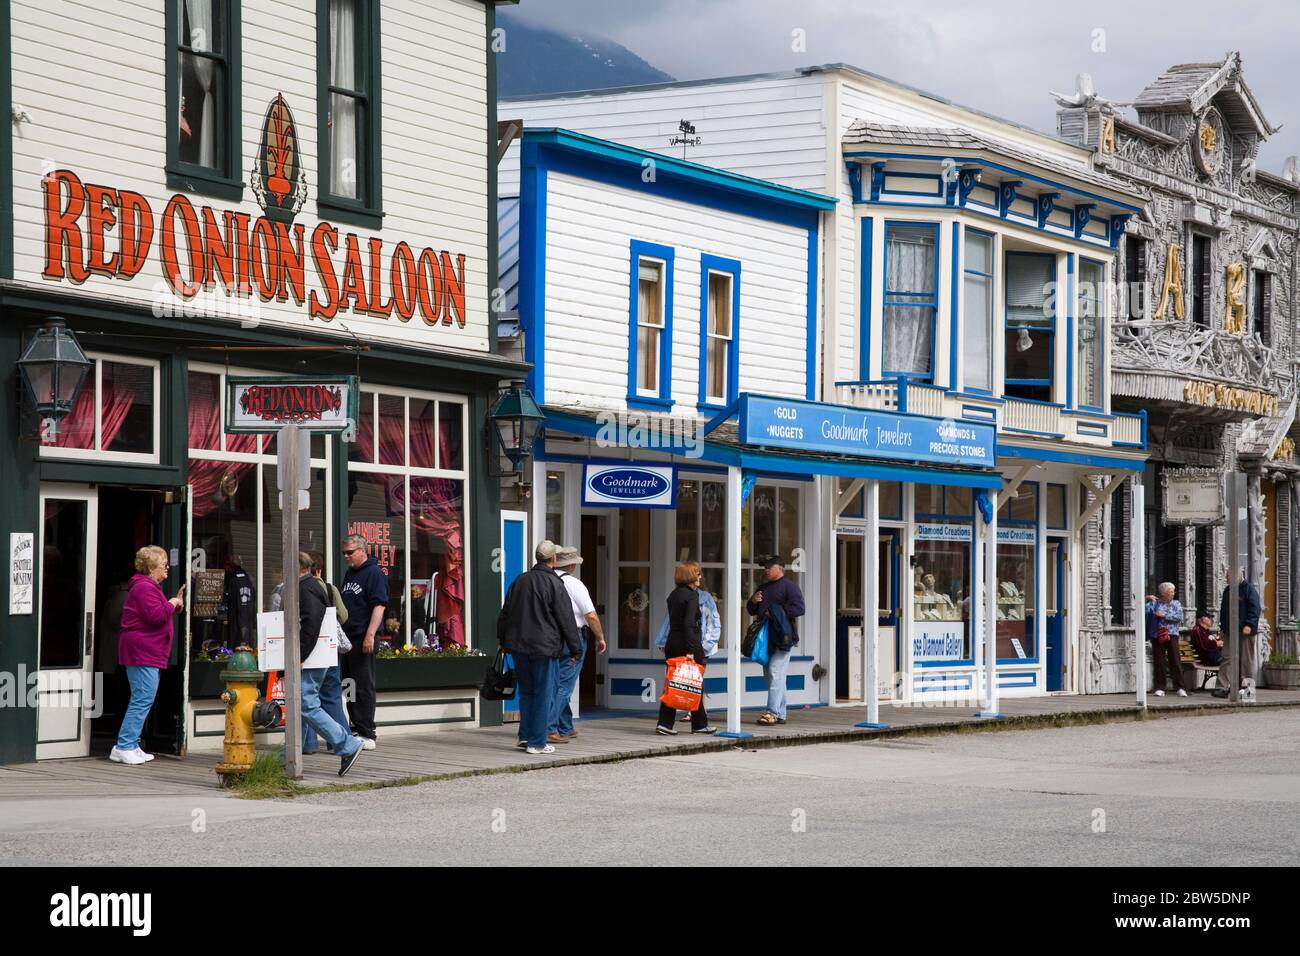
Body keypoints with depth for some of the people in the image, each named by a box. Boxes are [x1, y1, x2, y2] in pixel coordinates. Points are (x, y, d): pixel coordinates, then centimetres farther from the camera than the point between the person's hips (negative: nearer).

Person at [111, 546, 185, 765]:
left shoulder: (150, 587, 22)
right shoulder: (144, 588, -13)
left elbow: (161, 614, 27)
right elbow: (156, 616, -23)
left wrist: (176, 603, 15)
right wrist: (172, 604, -8)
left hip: (149, 654, 12)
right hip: (142, 652, -11)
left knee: (143, 700, 12)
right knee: (143, 699, -13)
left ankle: (131, 747, 15)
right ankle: (124, 747, -14)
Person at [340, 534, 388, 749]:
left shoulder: (374, 573, -8)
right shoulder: (349, 573, 19)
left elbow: (379, 605, -15)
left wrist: (370, 635, -22)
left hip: (363, 639, -9)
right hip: (347, 638, 9)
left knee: (363, 687, -6)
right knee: (349, 686, 10)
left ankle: (367, 734, -4)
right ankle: (356, 728, 17)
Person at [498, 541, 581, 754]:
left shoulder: (519, 581, 9)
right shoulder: (554, 584, -10)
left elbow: (504, 613, 17)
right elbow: (566, 620, -9)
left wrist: (502, 639, 28)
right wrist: (575, 648, -1)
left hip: (519, 646, 6)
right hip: (545, 647, -6)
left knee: (526, 692, 16)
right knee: (543, 694, 0)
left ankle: (525, 736, 13)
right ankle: (537, 742, 0)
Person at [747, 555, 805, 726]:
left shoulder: (789, 586, -3)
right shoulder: (763, 588, 23)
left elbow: (799, 609, -14)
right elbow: (751, 611, 28)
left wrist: (776, 613, -15)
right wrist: (753, 601, 5)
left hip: (783, 636, -9)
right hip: (766, 638, 9)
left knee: (775, 672, -17)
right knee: (769, 674, 9)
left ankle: (772, 712, -21)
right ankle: (780, 714, 14)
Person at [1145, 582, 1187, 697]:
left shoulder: (1176, 604, 12)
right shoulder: (1155, 603, 10)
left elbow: (1179, 617, -3)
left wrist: (1165, 615, -9)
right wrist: (1147, 600, -10)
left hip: (1171, 635, 0)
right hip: (1157, 636, 0)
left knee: (1175, 662, -5)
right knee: (1159, 662, 0)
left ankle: (1180, 688, -3)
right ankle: (1160, 689, 4)